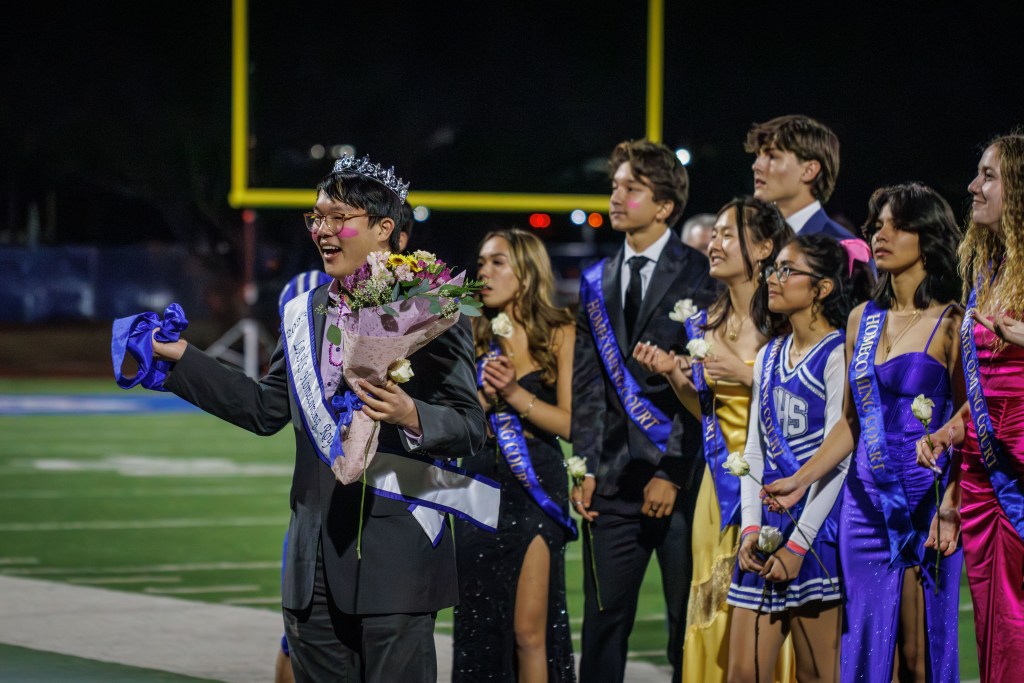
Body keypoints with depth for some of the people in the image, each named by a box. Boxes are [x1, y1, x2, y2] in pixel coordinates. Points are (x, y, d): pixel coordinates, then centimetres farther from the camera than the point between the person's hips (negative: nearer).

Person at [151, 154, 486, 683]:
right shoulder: (304, 313, 14)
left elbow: (470, 427, -7)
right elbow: (266, 409, 18)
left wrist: (412, 416, -27)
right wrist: (181, 359, 15)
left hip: (394, 557, -6)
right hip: (315, 560, 6)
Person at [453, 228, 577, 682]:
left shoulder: (559, 334, 0)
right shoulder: (472, 336, 7)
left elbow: (569, 423, -5)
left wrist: (516, 394, -15)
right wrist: (485, 394, -13)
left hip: (537, 486, -3)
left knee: (529, 632, -6)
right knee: (479, 624, 5)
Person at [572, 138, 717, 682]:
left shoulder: (699, 275, -3)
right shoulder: (597, 281, 15)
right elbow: (588, 382, 13)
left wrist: (673, 472, -12)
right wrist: (585, 467, 4)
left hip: (681, 479, -5)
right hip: (615, 480, 5)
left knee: (689, 624, -1)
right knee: (603, 622, 4)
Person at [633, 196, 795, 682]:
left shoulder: (786, 324, -8)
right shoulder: (706, 326, 9)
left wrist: (747, 374, -15)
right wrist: (674, 374, 2)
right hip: (722, 488, 5)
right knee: (716, 610, 5)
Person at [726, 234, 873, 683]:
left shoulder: (837, 355, -6)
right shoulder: (769, 357, 16)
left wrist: (798, 544, -14)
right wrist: (750, 529, 2)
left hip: (817, 528, -7)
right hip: (768, 532, 7)